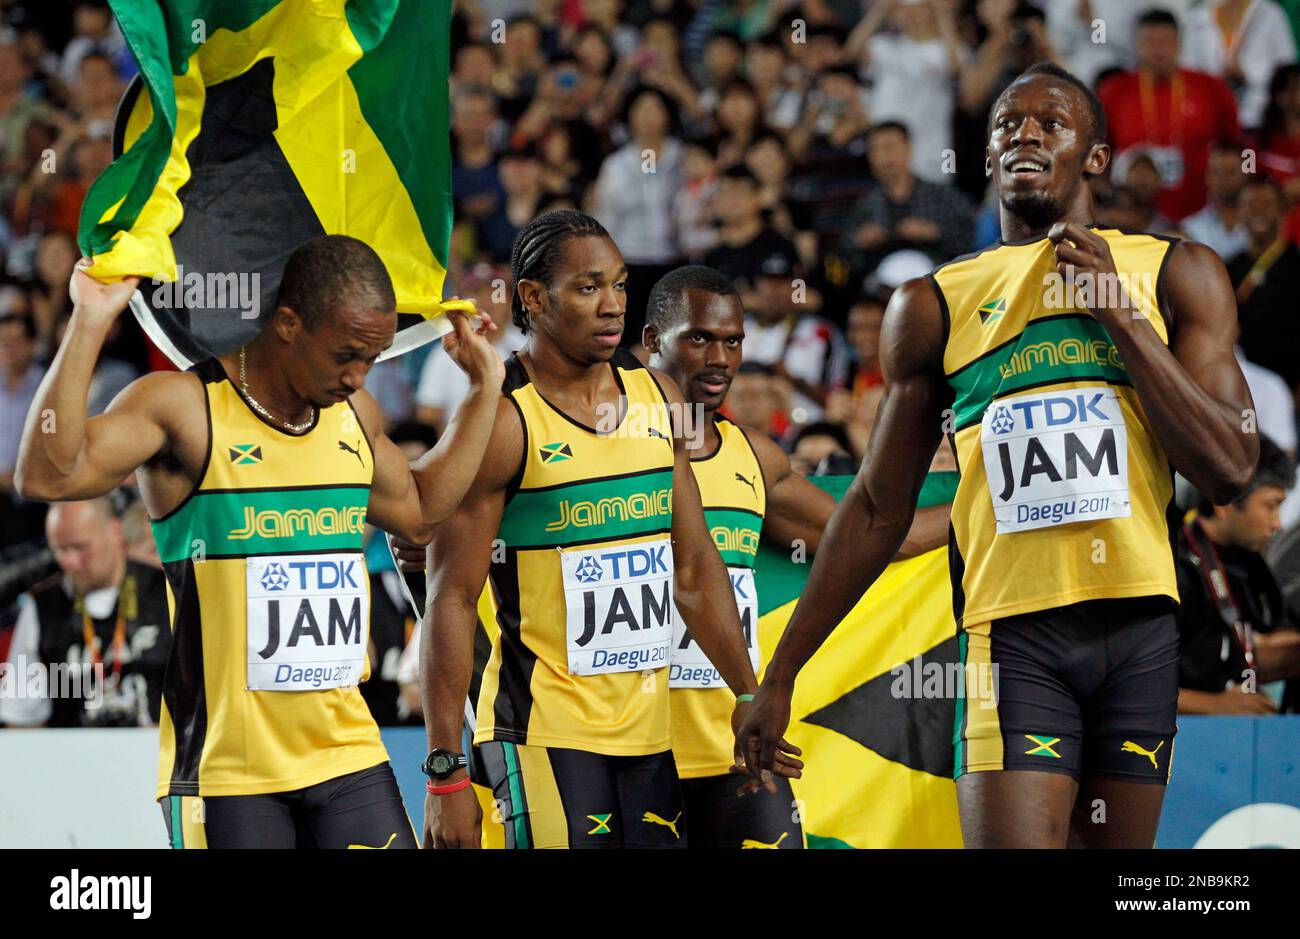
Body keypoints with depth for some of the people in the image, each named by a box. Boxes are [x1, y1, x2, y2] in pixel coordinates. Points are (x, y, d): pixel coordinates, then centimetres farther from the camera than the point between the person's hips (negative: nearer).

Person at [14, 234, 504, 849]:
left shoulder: (353, 413, 12)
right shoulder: (184, 406, -9)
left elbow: (419, 513, 30)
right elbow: (48, 476, -23)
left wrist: (484, 388, 26)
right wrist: (89, 324, -27)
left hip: (348, 752, 6)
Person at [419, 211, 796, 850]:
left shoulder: (658, 399, 10)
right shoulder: (502, 424, -10)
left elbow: (695, 571, 18)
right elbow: (451, 600, -12)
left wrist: (748, 697, 13)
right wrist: (445, 774, -15)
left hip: (648, 731, 6)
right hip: (544, 736, -6)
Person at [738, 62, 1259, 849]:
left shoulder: (1173, 275, 8)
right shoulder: (934, 308, 9)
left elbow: (1230, 471, -1)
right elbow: (878, 511, 13)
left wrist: (1118, 313, -6)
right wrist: (780, 674, 11)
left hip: (1142, 629, 1)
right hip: (1013, 633, -1)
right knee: (1011, 840, -17)